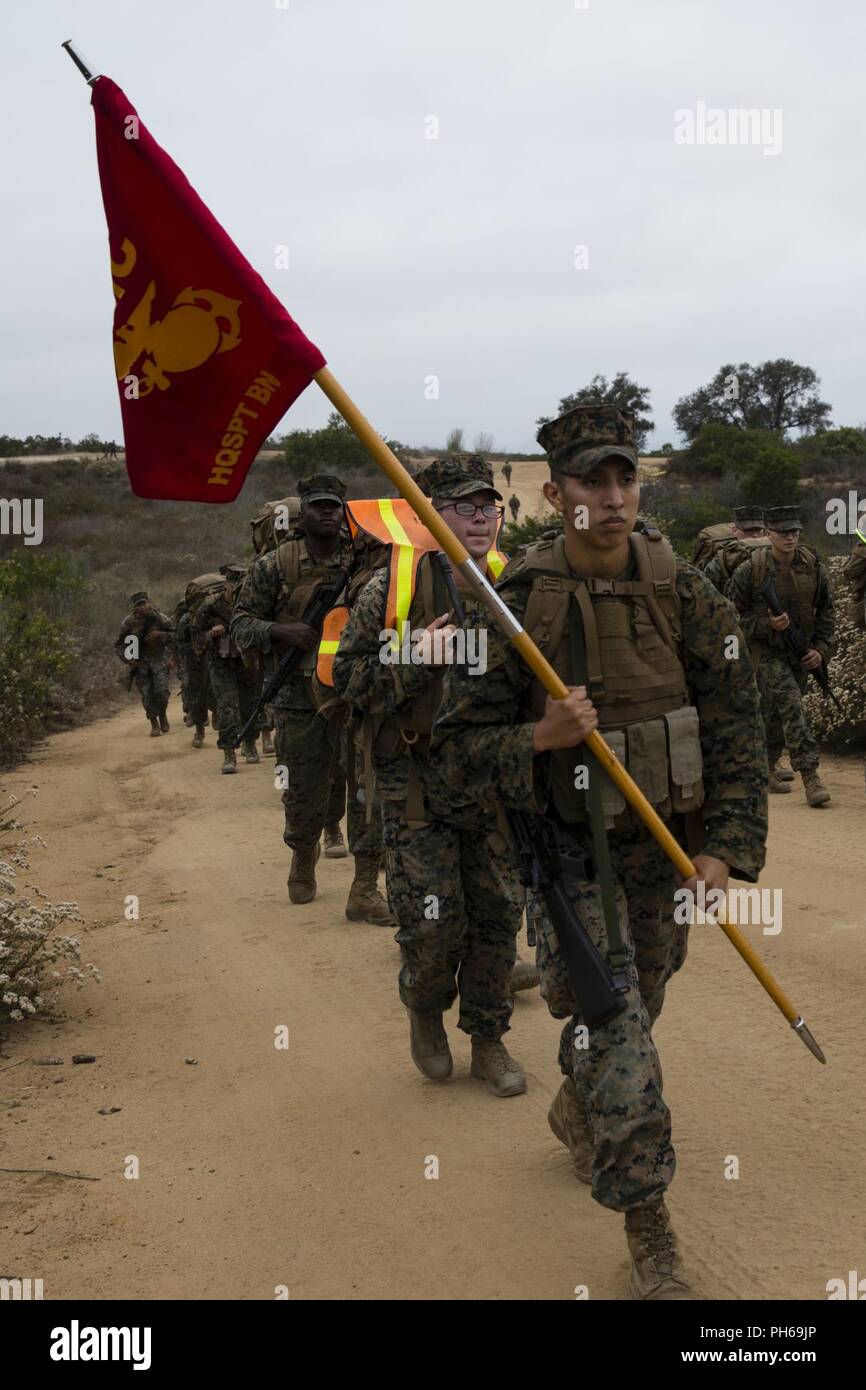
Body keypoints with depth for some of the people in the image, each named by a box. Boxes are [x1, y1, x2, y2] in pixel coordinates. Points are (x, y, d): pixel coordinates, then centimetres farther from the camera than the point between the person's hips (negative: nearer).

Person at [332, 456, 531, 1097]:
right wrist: (414, 656, -20)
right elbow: (348, 675, -6)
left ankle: (489, 1039, 25)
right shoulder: (394, 587, -8)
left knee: (498, 914, 8)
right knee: (433, 920, -3)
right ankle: (425, 1011, 28)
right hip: (417, 779, -3)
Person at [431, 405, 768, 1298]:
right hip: (569, 846, -3)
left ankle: (577, 1112, 50)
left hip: (667, 846, 3)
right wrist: (540, 738, -28)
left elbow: (736, 730, -4)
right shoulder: (516, 603, -13)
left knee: (633, 1011, 19)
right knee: (609, 1019, -10)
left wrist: (727, 849, -12)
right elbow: (457, 746, -10)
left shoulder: (683, 593, -6)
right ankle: (648, 1225, 2)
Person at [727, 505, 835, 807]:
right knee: (791, 703, -21)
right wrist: (768, 625, -20)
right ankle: (810, 776, -21)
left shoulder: (814, 568, -1)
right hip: (765, 651, -4)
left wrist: (821, 649, -1)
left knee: (775, 714, 14)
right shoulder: (749, 571, -12)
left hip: (800, 653, 4)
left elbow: (825, 611, 10)